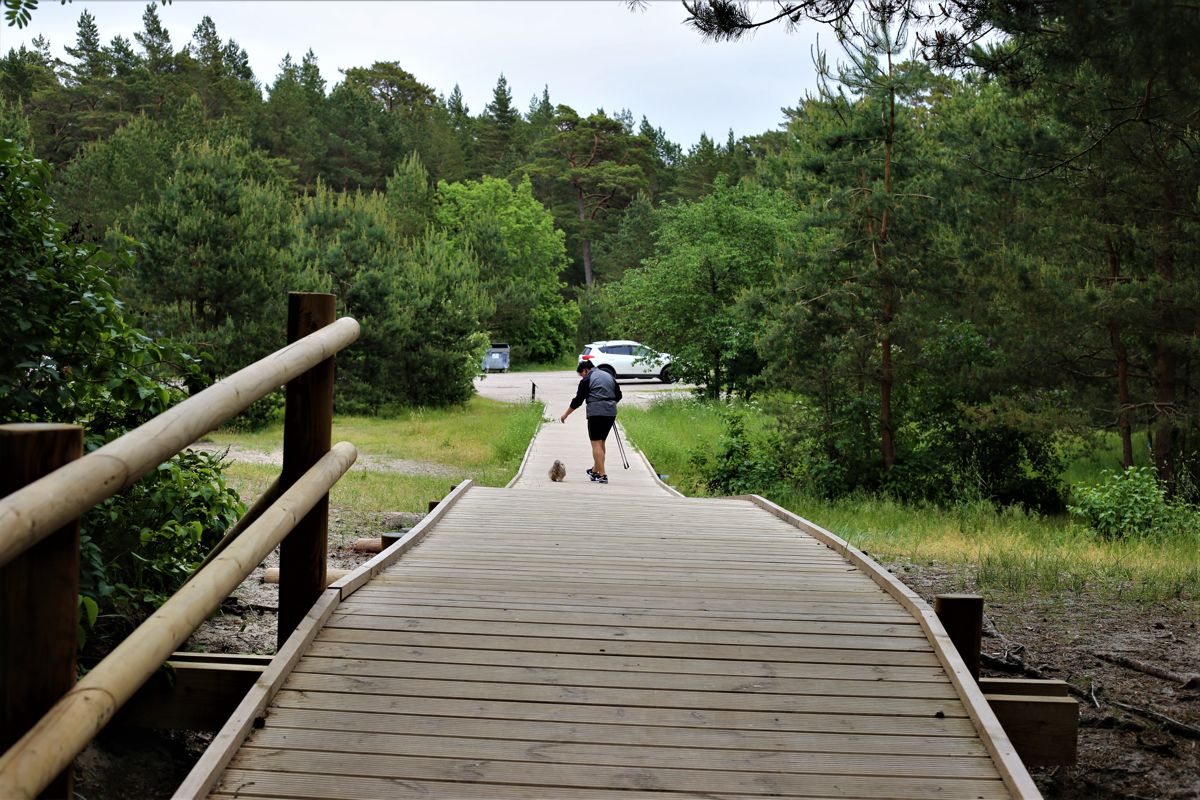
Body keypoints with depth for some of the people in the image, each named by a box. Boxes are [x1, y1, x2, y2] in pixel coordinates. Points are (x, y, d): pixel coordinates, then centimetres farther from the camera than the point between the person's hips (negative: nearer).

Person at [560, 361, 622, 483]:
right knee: (601, 442, 18)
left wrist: (565, 415, 6)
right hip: (611, 413, 7)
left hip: (596, 413, -7)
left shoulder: (587, 379, -2)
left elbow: (578, 400, -3)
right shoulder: (609, 376, 18)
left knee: (596, 443, -5)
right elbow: (618, 396, 20)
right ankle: (595, 471, 28)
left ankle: (602, 475, -13)